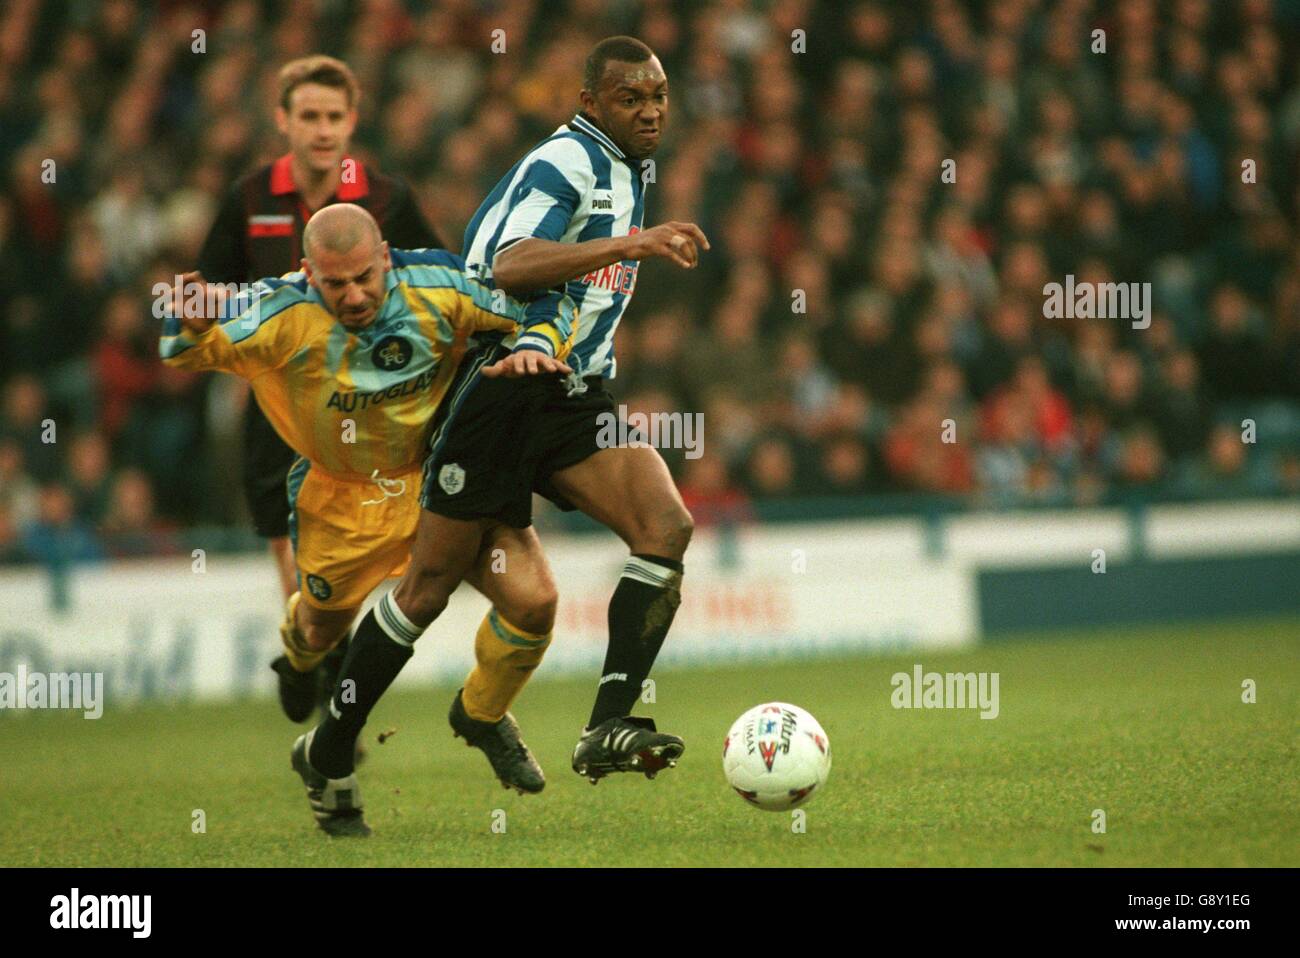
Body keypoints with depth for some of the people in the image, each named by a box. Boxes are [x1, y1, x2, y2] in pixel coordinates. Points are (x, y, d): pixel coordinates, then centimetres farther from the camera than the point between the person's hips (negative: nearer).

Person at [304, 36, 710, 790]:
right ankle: (330, 751, 16)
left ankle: (609, 727, -24)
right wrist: (629, 245, -36)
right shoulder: (567, 161, -14)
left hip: (574, 396, 7)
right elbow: (509, 267, -32)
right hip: (503, 389, -7)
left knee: (667, 524, -19)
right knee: (431, 586, -1)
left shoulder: (625, 170, 15)